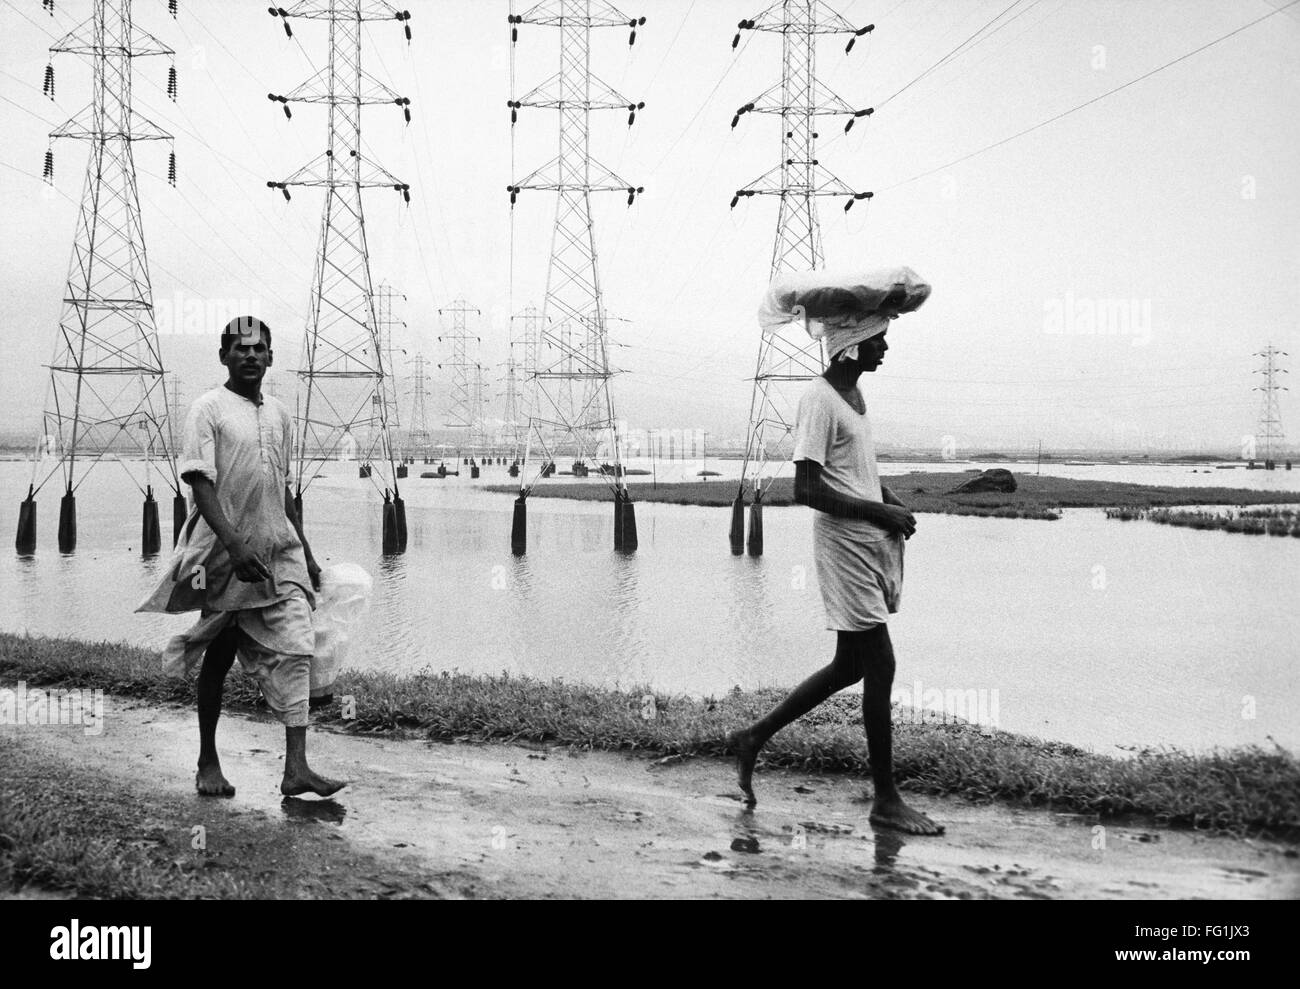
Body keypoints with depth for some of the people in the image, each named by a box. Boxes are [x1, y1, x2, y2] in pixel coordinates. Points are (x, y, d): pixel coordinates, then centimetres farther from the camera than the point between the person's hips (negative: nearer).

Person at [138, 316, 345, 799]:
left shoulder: (279, 415, 14)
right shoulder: (208, 409, -5)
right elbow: (200, 483, -15)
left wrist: (305, 552, 21)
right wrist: (234, 544, -27)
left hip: (279, 550, 5)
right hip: (225, 550, -5)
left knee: (295, 650, -9)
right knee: (217, 658, 7)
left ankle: (296, 768, -12)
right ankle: (208, 762, 22)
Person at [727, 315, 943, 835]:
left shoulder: (853, 394, 15)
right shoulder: (819, 400, -14)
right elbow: (807, 489, -20)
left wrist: (891, 499, 9)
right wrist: (878, 512, -18)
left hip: (874, 543, 10)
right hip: (845, 544, -10)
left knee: (850, 667, 14)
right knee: (879, 667, -6)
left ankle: (753, 738, 26)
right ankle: (886, 800, 3)